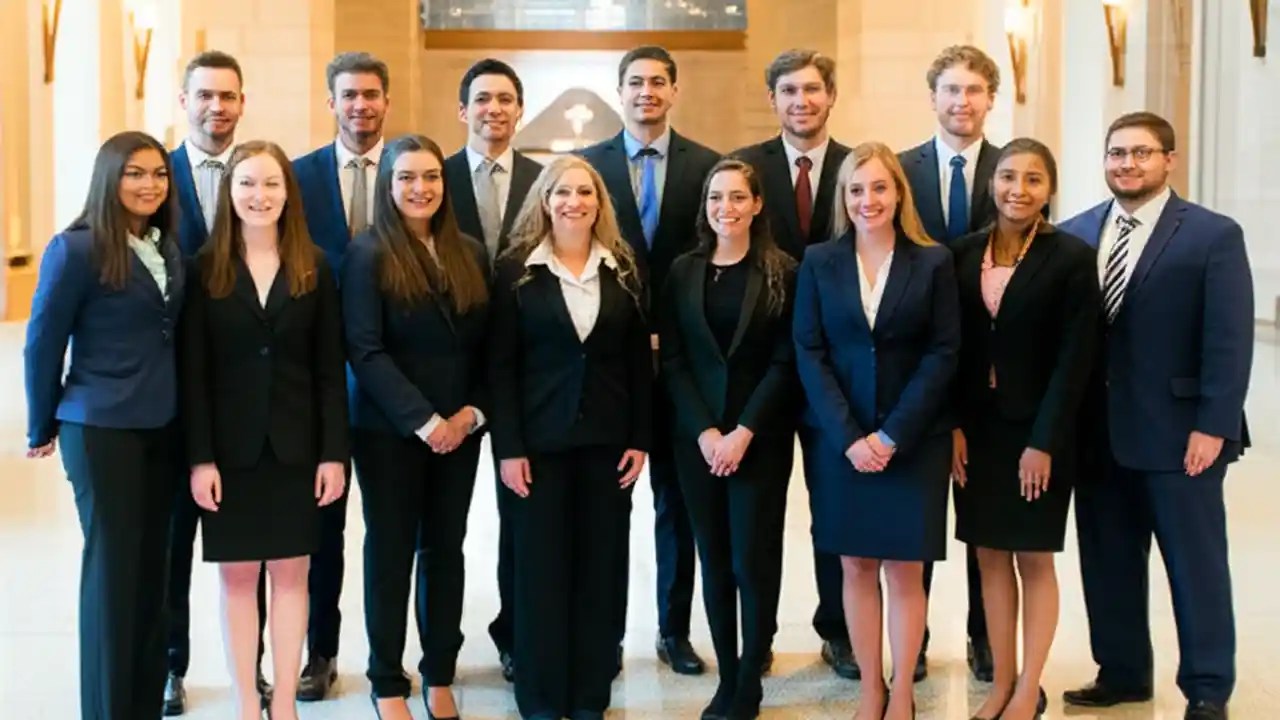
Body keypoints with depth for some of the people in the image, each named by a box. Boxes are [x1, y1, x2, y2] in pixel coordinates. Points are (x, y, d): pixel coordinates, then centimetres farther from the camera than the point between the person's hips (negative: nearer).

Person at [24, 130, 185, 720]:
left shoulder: (168, 248, 6)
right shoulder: (76, 249, -11)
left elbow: (170, 336, 10)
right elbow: (43, 343, -6)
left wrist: (180, 418, 8)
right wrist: (41, 428, 1)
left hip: (163, 427, 6)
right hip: (101, 428, -6)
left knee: (152, 566, 11)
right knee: (112, 566, 1)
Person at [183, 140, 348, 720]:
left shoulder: (314, 269, 3)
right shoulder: (205, 270, 0)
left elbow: (330, 369, 2)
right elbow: (193, 373, -3)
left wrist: (335, 452, -5)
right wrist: (199, 457, -10)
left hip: (295, 445, 1)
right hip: (231, 445, -1)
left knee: (290, 574, 6)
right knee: (237, 576, 6)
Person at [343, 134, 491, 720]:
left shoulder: (470, 253, 8)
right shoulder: (368, 253, -6)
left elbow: (487, 345, 7)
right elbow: (364, 350, -13)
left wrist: (472, 413, -7)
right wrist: (423, 419, -17)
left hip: (460, 428, 4)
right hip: (389, 428, -4)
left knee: (445, 548, 10)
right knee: (390, 550, 4)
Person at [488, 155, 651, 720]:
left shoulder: (623, 270, 6)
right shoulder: (516, 269, -2)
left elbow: (640, 361, 7)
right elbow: (501, 365, -4)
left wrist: (640, 439, 0)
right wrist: (508, 448, -10)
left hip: (608, 439, 2)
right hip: (540, 439, -2)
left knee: (600, 564, 6)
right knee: (540, 564, 3)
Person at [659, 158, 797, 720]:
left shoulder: (782, 272, -2)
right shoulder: (683, 271, 6)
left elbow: (786, 361, -5)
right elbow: (672, 360, 3)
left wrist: (744, 432, -13)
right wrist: (704, 431, -9)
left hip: (759, 440, -3)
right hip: (696, 439, 3)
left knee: (749, 563, -1)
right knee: (714, 563, 7)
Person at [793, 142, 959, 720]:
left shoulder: (934, 262, 0)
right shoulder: (819, 262, 3)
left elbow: (943, 354, -5)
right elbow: (808, 354, -1)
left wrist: (892, 435, -13)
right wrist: (849, 436, -12)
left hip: (913, 441, -1)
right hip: (840, 442, 1)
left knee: (904, 569, 3)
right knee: (856, 566, 6)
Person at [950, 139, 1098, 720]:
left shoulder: (1072, 257, -8)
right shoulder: (964, 253, 3)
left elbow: (1075, 358, -11)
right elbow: (953, 347, 4)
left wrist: (1044, 442, -15)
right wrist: (954, 426, -4)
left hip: (1038, 431, -4)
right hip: (977, 427, 4)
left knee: (1034, 559, 5)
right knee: (990, 557, 9)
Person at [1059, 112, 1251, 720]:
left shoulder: (1214, 235, -4)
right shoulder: (1074, 234, 7)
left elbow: (1229, 342, -9)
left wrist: (1213, 425, -16)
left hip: (1179, 431, -4)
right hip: (1099, 432, 4)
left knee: (1195, 564, 6)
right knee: (1107, 561, 12)